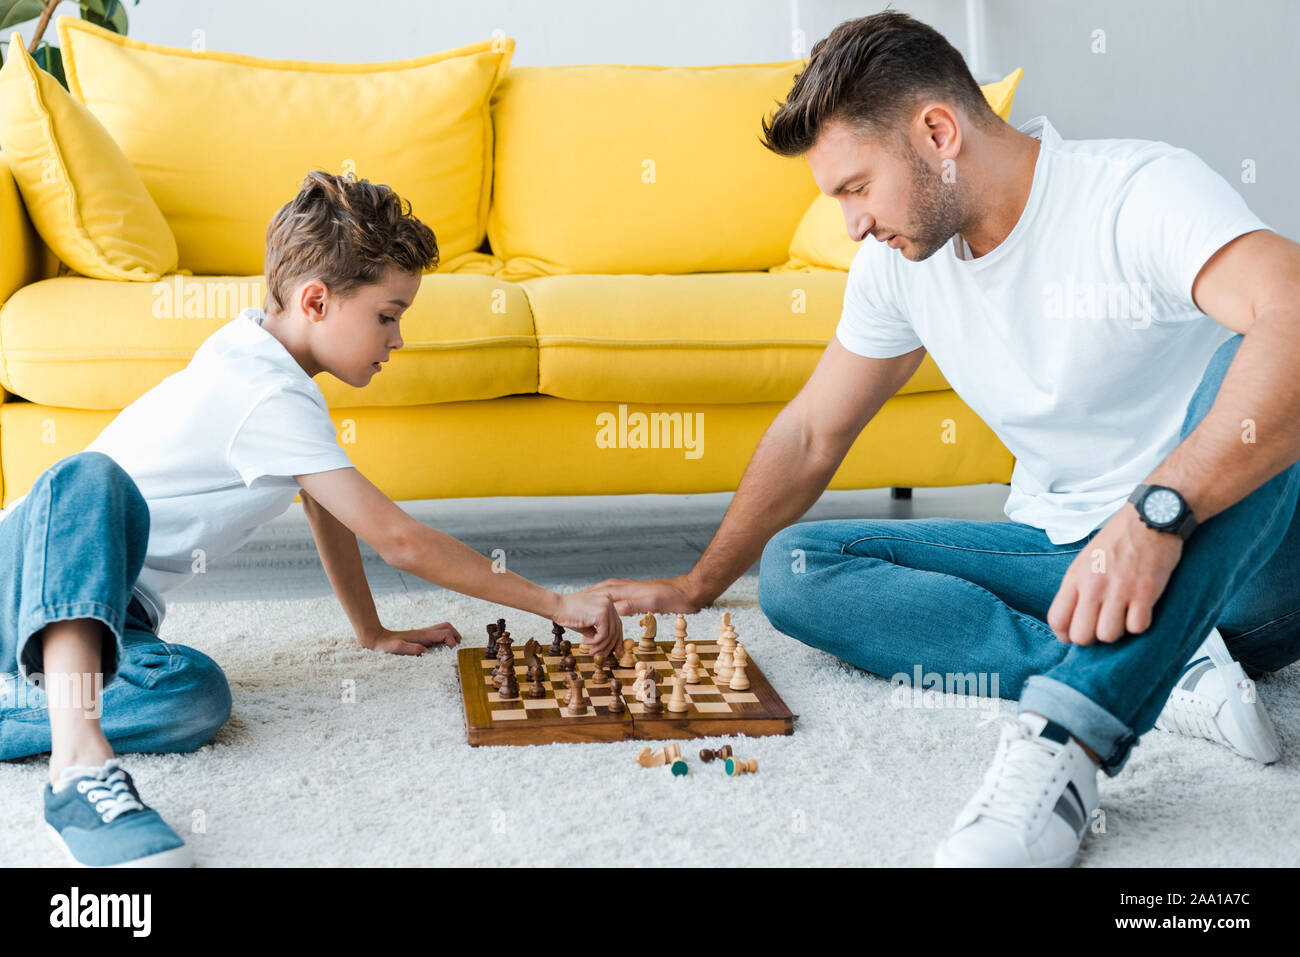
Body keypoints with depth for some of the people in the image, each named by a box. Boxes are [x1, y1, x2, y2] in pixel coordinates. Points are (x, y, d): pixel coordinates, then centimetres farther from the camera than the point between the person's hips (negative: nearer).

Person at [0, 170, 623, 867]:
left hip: (110, 614, 8)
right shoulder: (267, 398, -24)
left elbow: (326, 504, 17)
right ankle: (79, 760, -54)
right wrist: (559, 605, -19)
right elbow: (398, 539, -24)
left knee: (197, 697, -26)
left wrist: (372, 633, 18)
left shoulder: (258, 346, 6)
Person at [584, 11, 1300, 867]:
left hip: (1230, 563, -6)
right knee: (793, 569, -10)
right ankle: (1165, 676, -21)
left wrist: (1154, 515, -48)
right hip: (1060, 556, 6)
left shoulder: (1142, 192, -19)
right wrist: (697, 586, 15)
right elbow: (811, 435, 13)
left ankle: (1065, 744, -46)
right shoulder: (898, 263, 3)